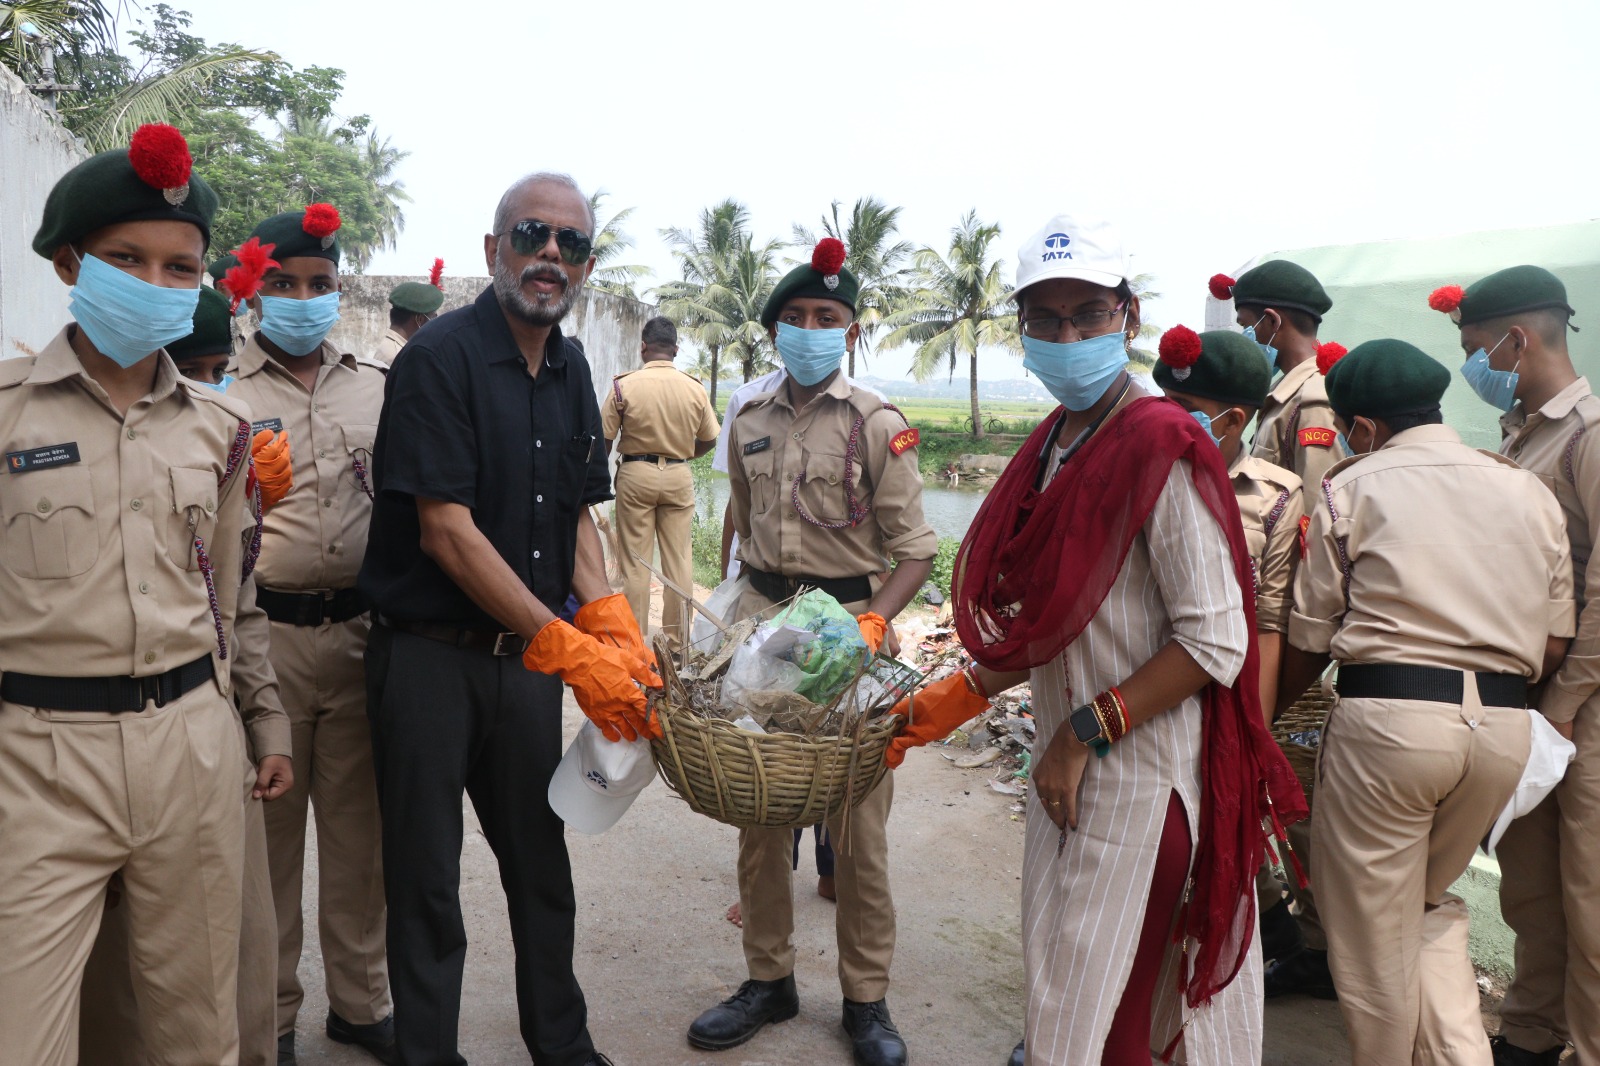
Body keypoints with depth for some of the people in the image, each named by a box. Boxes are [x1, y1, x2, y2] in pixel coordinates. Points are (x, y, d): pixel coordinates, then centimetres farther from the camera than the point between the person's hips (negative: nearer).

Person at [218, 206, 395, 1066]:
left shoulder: (378, 386, 10)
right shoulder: (219, 394, 1)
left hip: (363, 630, 3)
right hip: (265, 633, -2)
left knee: (361, 823, 12)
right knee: (268, 829, 8)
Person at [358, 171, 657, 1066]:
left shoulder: (572, 368, 8)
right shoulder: (442, 356, -14)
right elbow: (445, 532, -19)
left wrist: (611, 624, -4)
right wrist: (564, 646, -20)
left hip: (527, 655, 6)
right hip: (430, 657, -6)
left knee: (542, 863, 17)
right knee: (428, 880, 8)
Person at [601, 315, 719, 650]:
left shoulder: (624, 385, -9)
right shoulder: (695, 389, -2)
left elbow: (604, 439, -5)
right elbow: (709, 440, 7)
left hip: (635, 475, -2)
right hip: (678, 477, 2)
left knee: (635, 561, 5)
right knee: (678, 559, 8)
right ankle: (677, 641, 15)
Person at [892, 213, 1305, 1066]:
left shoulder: (1160, 449, -16)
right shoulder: (1053, 445, 7)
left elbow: (1215, 643, -19)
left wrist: (1086, 734, -17)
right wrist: (959, 697, 7)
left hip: (1141, 775, -8)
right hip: (1068, 766, 8)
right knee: (1056, 976, 20)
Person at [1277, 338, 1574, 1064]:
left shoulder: (1353, 488, 0)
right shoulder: (1528, 491, 13)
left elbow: (1310, 639, 0)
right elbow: (1555, 642, 12)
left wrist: (1262, 713, 15)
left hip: (1387, 713, -5)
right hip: (1504, 725, 6)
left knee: (1374, 932, 10)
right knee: (1431, 903, 25)